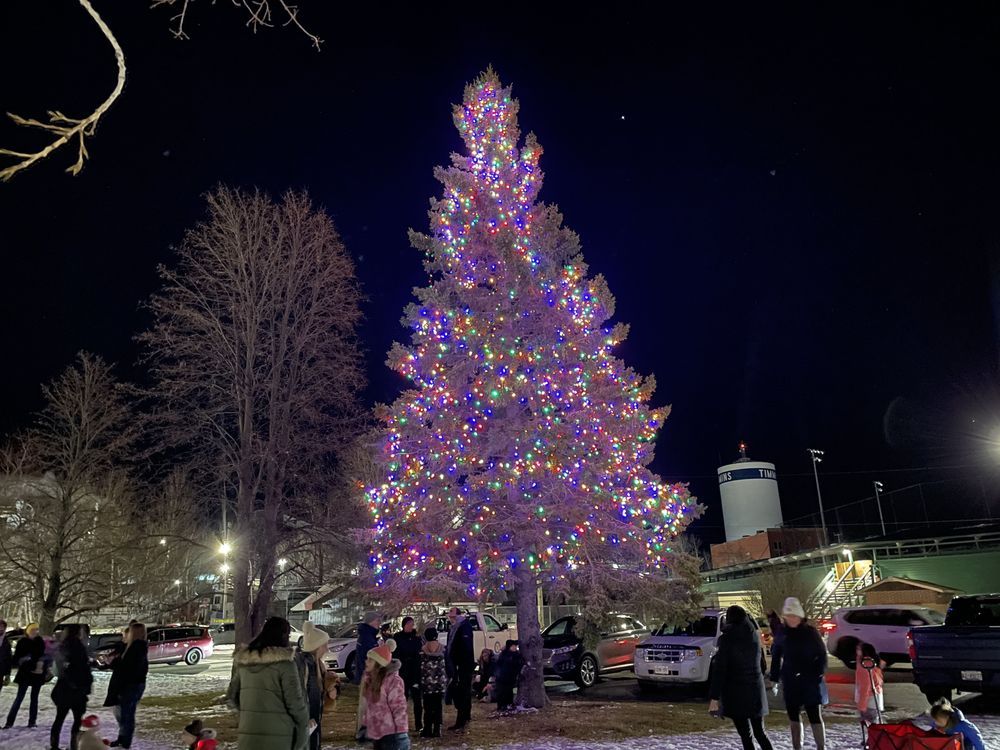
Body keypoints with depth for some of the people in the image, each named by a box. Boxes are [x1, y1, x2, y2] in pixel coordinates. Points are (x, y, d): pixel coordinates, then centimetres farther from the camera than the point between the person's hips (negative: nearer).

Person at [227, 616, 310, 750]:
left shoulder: (244, 661, 5)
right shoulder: (284, 661, -13)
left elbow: (232, 696, 15)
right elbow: (294, 700, -13)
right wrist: (305, 722, 3)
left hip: (248, 735, 6)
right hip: (278, 737, -5)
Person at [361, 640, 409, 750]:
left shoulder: (392, 680, -18)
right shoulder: (370, 679, 8)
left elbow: (399, 708, -18)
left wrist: (400, 735, -17)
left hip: (392, 736, -9)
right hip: (378, 735, 9)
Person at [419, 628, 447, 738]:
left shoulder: (423, 650, -7)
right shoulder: (442, 648, -1)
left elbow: (421, 667, -2)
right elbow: (446, 664, 4)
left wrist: (420, 681, 8)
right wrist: (447, 679, 14)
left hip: (427, 682, -2)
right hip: (440, 681, 2)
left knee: (428, 707, 7)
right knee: (438, 706, 9)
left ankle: (427, 730, 8)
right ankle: (437, 730, 8)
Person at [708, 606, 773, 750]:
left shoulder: (726, 638, -9)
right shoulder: (755, 636, 5)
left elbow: (719, 669, -12)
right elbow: (761, 663, 13)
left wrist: (714, 696, -11)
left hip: (736, 693, -5)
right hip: (756, 689, 5)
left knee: (745, 734, 2)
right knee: (760, 731, 17)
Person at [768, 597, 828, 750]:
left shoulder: (810, 632, -7)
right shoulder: (782, 633, 1)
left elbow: (822, 655, -3)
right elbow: (776, 656, 8)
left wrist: (817, 675, -13)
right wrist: (775, 678, 5)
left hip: (809, 682, -4)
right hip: (790, 682, 4)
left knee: (814, 715, -2)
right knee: (793, 715, 11)